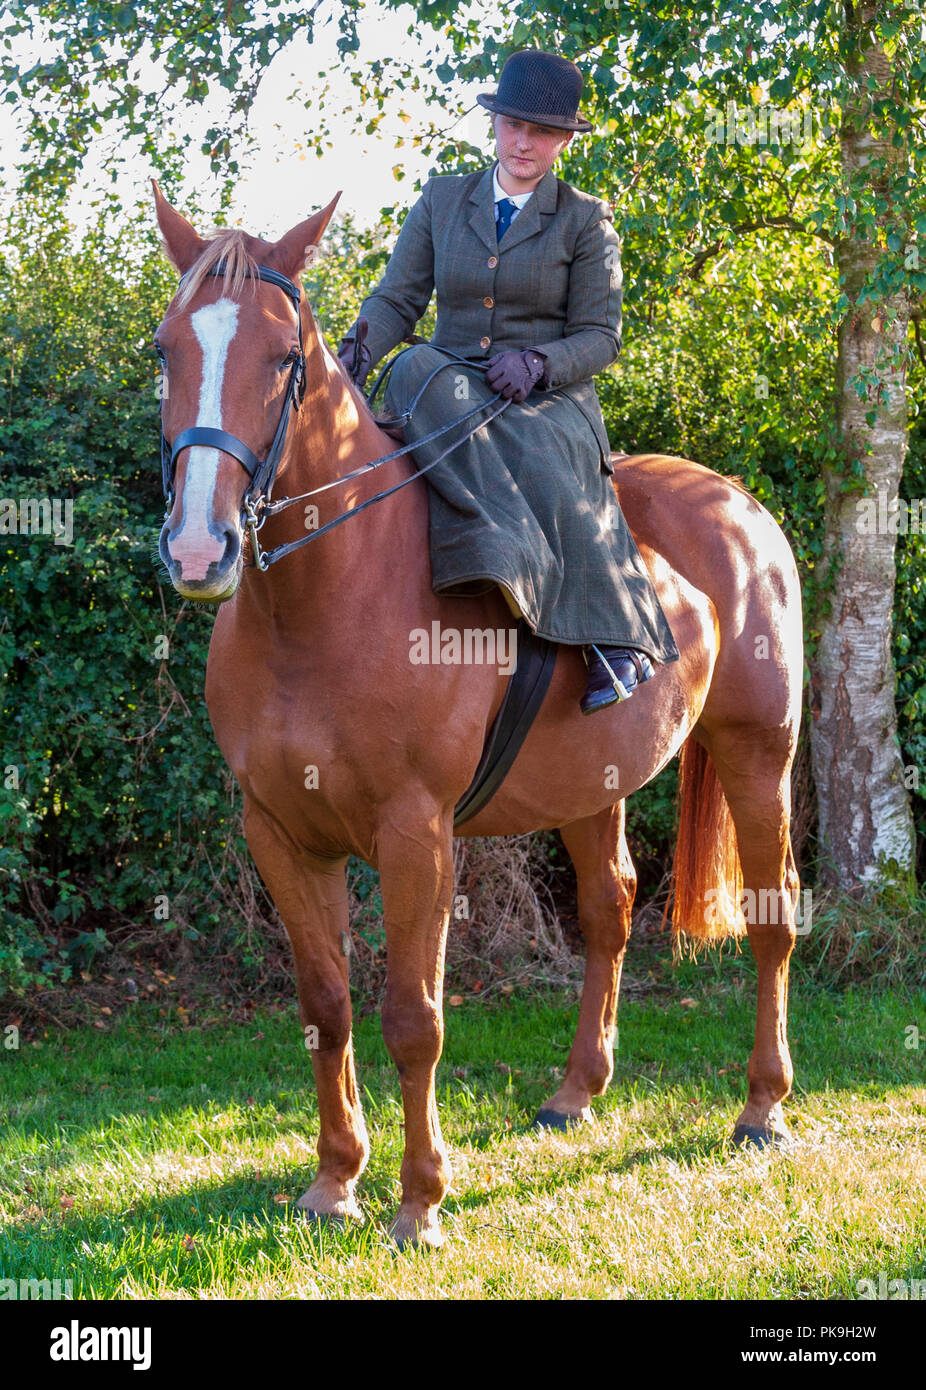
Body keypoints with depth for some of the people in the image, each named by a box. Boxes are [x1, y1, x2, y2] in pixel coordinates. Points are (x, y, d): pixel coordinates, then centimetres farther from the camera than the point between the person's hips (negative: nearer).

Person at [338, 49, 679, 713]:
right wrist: (360, 347, -14)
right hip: (452, 394, 2)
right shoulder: (442, 200, 13)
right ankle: (515, 556, -48)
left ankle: (618, 637, -37)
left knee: (544, 461, -38)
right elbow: (399, 298, 8)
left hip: (550, 400, -2)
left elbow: (599, 336, 1)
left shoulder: (586, 221, 6)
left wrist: (537, 363, -19)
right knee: (417, 370, -35)